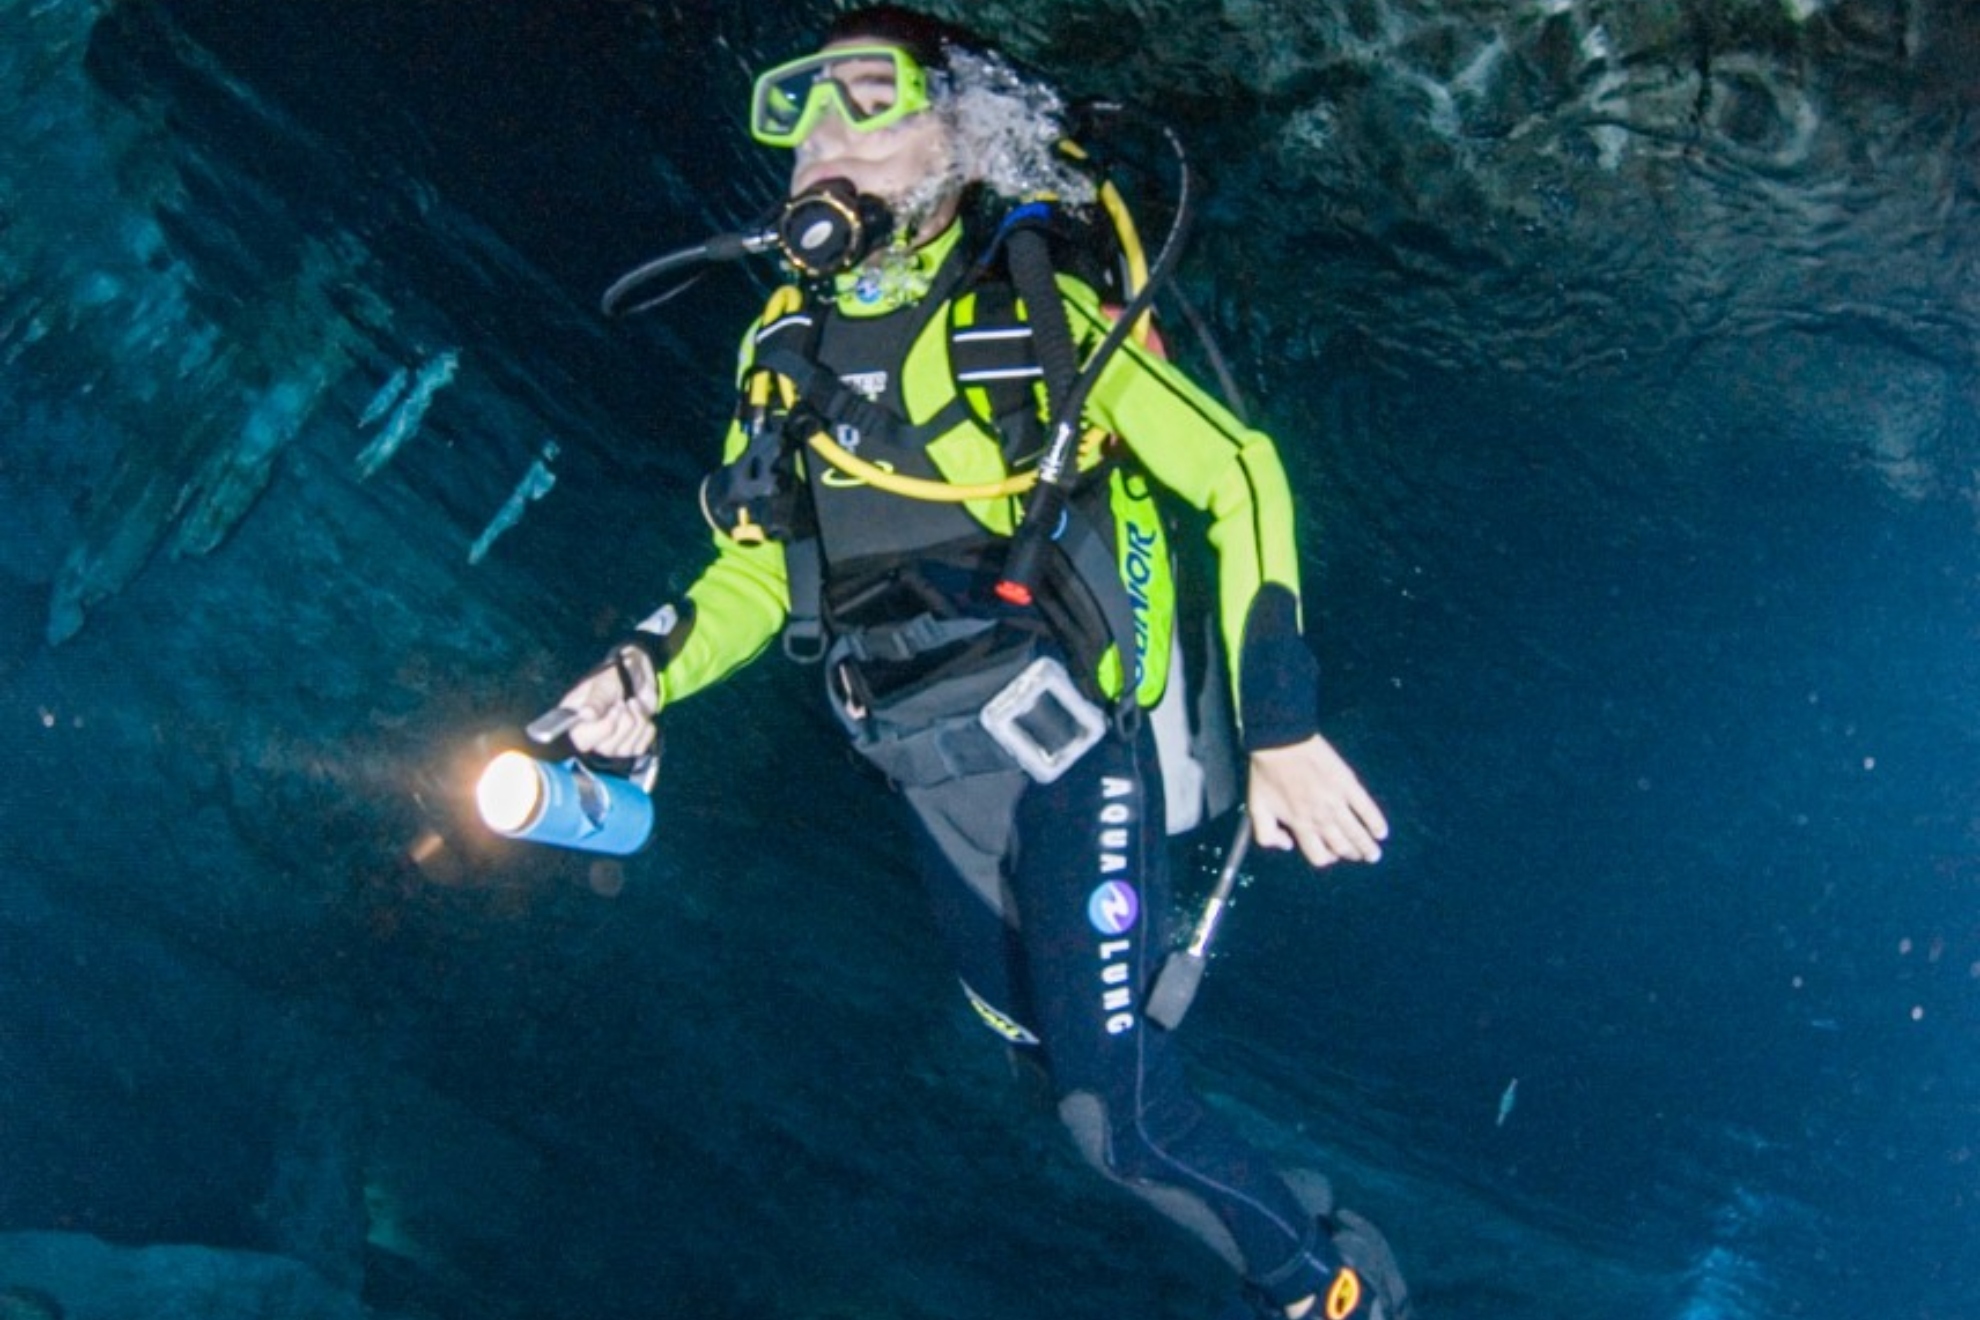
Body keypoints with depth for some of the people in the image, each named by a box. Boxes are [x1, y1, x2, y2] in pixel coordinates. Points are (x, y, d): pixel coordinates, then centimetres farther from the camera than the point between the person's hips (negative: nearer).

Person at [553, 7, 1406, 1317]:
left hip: (1067, 744, -5)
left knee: (1116, 1109, -13)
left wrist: (1282, 731, -18)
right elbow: (760, 569, 11)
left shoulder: (1035, 313, -8)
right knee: (1036, 1030, 19)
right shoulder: (784, 348, 6)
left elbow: (1237, 475, -11)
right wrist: (652, 670, -10)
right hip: (933, 775, 5)